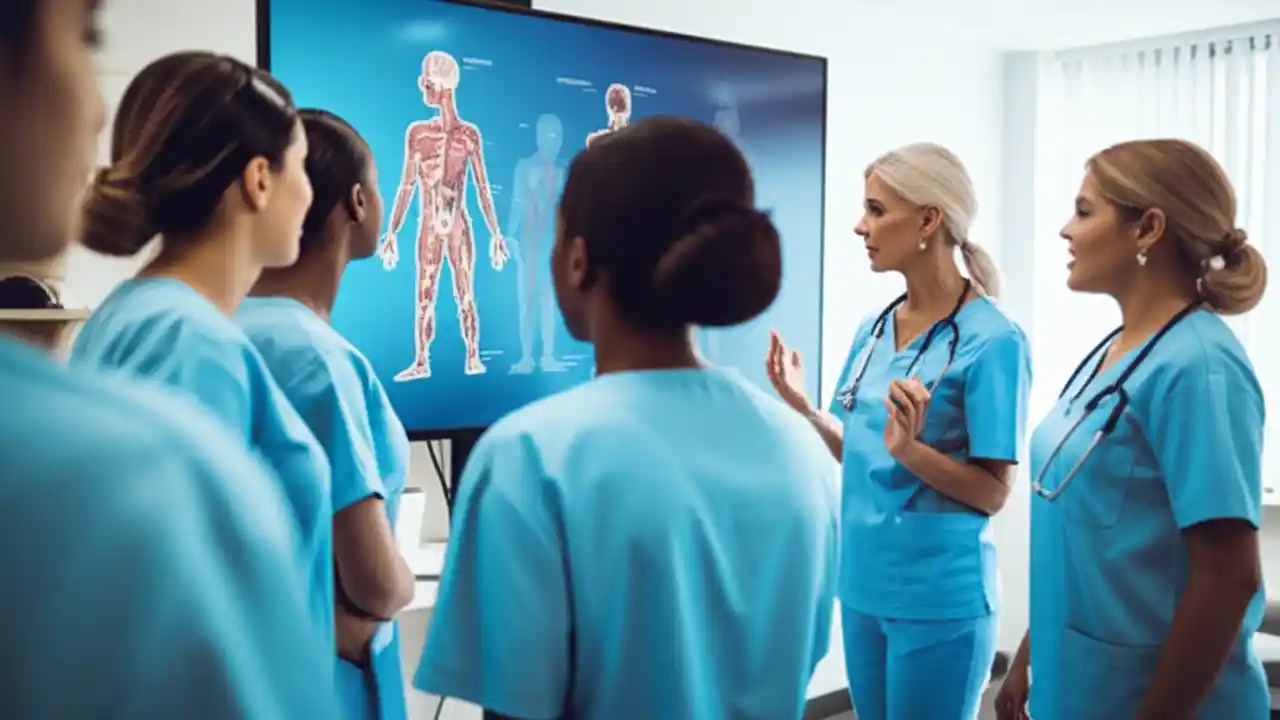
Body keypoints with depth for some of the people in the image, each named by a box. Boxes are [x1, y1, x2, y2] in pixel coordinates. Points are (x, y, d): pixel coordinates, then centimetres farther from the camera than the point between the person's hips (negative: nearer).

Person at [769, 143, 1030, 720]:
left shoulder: (991, 338, -16)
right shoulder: (873, 328, 4)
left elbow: (993, 492, -14)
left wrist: (910, 448, -29)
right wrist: (806, 409, -4)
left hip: (939, 597, -6)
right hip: (863, 584, 7)